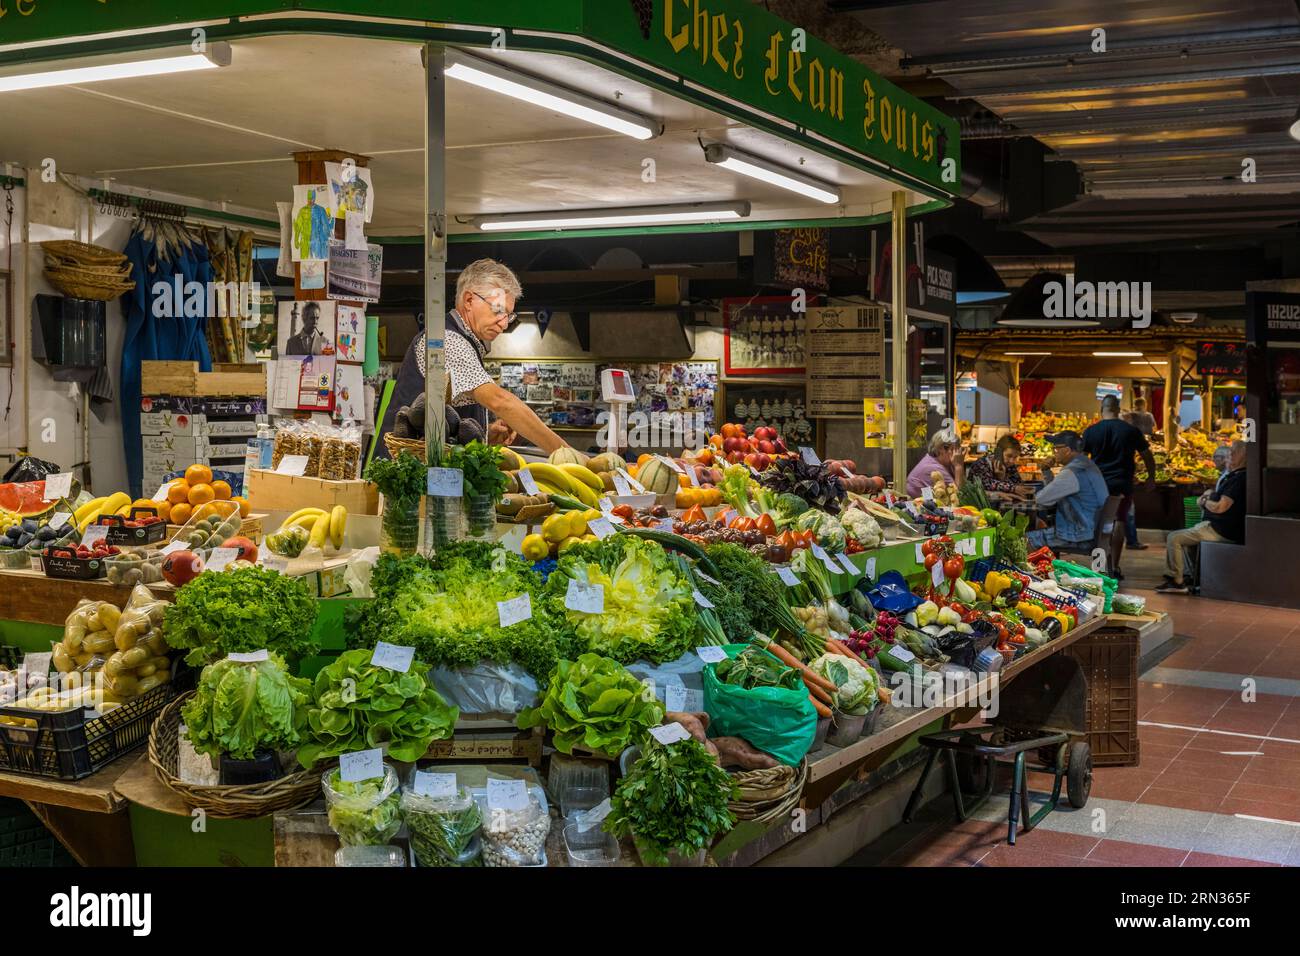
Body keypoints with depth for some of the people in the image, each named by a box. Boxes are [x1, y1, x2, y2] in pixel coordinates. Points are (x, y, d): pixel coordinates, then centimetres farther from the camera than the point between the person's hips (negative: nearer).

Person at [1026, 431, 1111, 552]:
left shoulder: (1072, 473, -22)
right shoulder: (1086, 464, 12)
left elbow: (1042, 499, -18)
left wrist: (1036, 497, 2)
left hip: (1082, 536, -10)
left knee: (1028, 541, -6)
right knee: (1041, 524, 26)